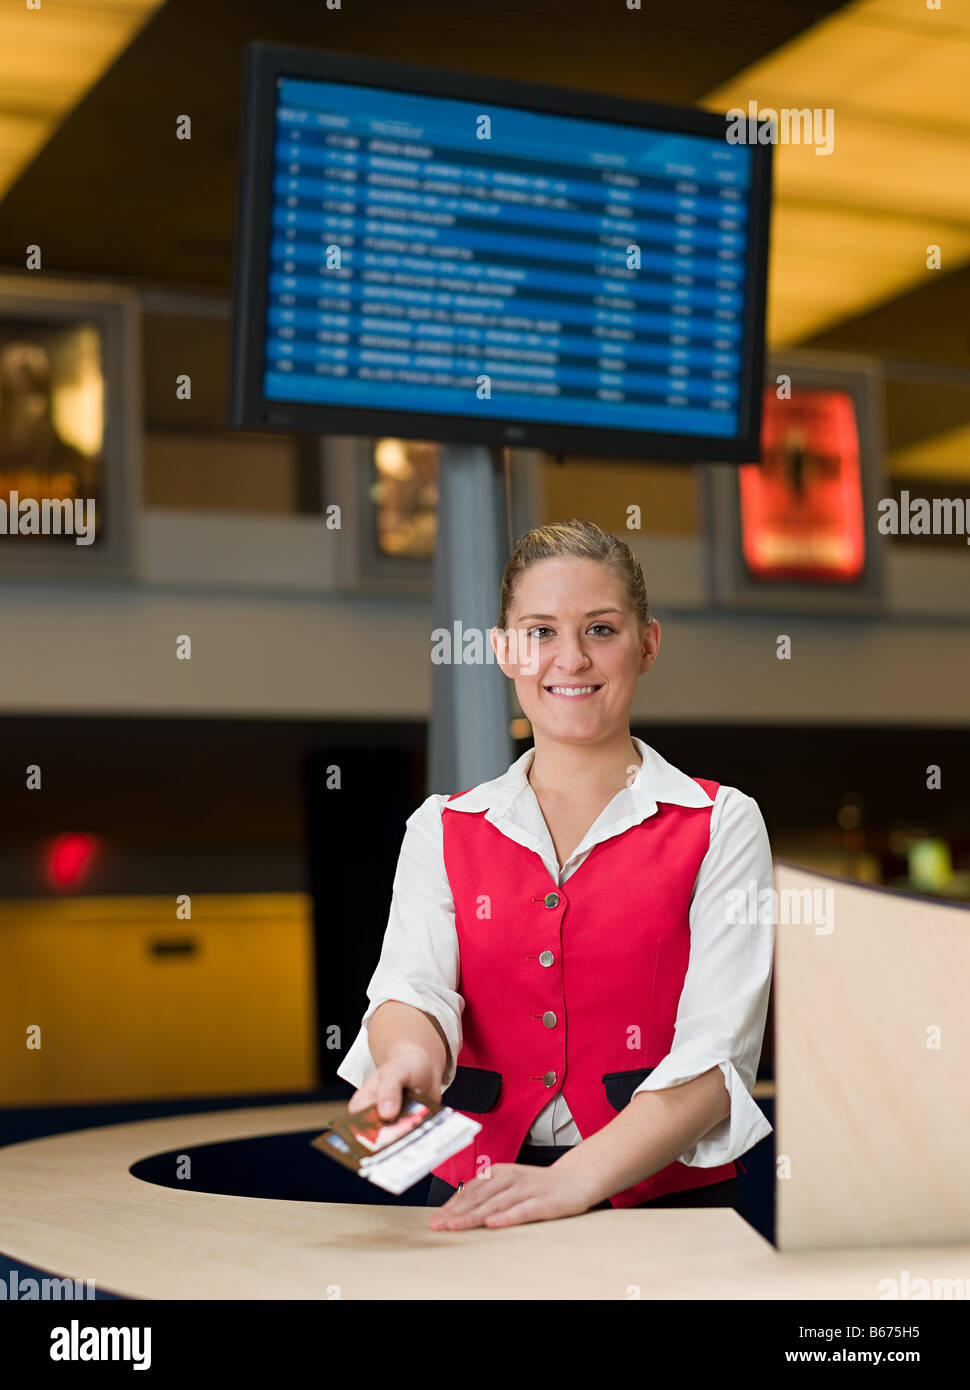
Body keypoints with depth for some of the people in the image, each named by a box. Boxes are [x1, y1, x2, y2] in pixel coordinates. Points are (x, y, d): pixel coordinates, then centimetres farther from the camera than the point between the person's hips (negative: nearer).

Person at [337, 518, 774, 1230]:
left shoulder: (720, 824, 6)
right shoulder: (442, 829, 15)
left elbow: (715, 1052, -5)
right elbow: (413, 986, -1)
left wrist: (579, 1176, -21)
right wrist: (409, 1060, -26)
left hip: (663, 1194, -2)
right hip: (477, 1203, 2)